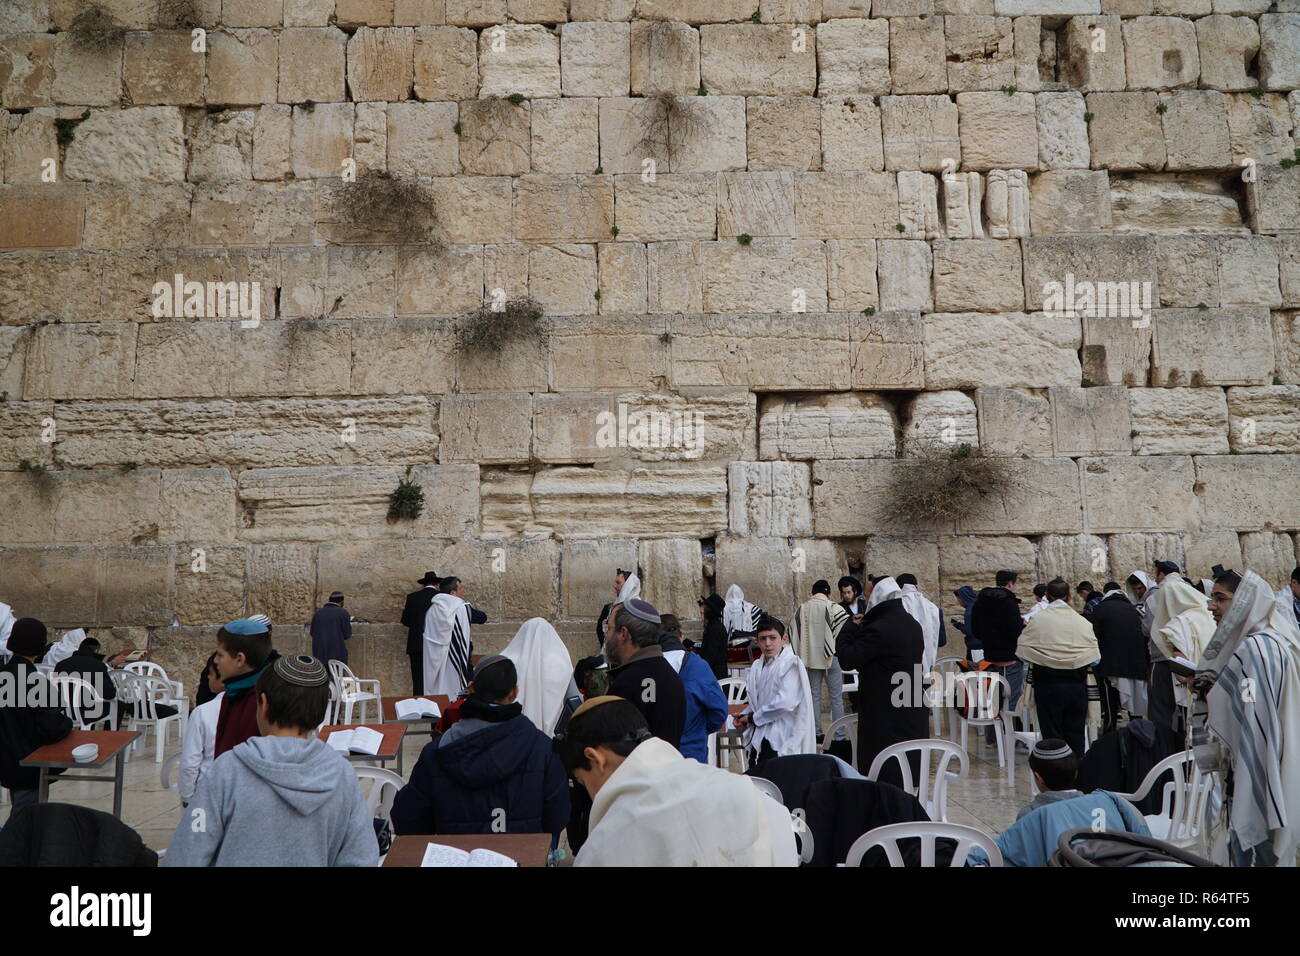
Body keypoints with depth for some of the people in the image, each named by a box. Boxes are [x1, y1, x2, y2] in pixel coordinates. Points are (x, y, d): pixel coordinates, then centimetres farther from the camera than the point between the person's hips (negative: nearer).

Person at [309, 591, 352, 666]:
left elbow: (312, 633, 11)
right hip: (337, 653, -4)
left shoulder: (318, 613, 8)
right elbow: (347, 634, -6)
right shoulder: (343, 612, -4)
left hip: (319, 653, 4)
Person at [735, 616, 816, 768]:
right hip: (759, 738, 7)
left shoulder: (791, 664, -11)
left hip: (781, 741, -7)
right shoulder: (757, 666, 12)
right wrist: (743, 716, 0)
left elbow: (785, 702, -20)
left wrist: (752, 718, -11)